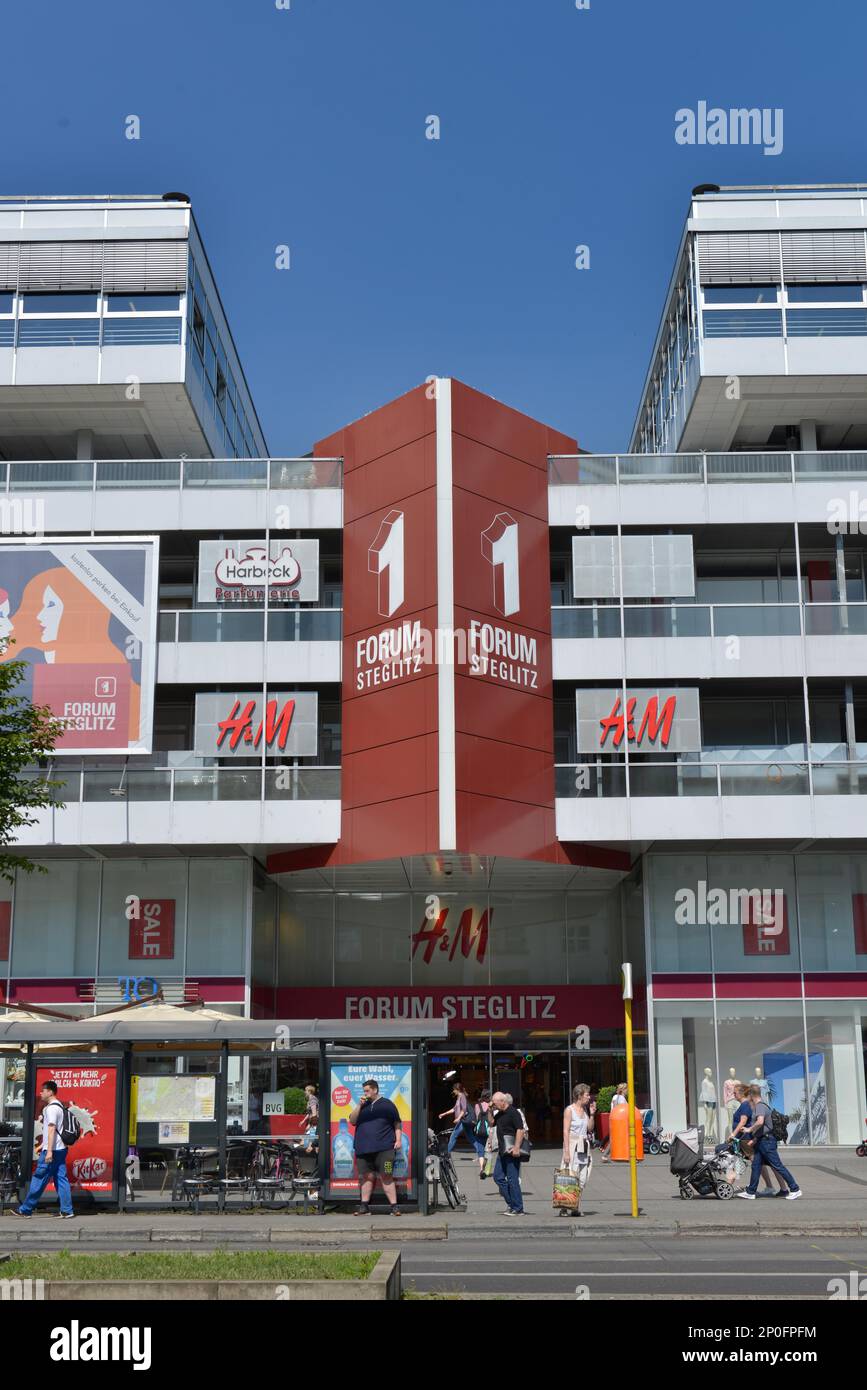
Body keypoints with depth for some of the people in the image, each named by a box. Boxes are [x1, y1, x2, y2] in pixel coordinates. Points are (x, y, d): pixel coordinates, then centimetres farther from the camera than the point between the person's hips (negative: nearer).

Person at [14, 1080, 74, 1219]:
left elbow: (51, 1129, -21)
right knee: (61, 1179, 5)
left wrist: (49, 1151, -24)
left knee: (39, 1180, -1)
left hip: (52, 1150, -9)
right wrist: (43, 1144, 30)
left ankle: (25, 1210, 6)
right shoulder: (59, 1106, 17)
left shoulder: (51, 1108, -13)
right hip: (60, 1149, 9)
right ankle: (67, 1211, 1)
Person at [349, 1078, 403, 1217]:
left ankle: (394, 1206, -9)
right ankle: (364, 1206, 9)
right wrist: (360, 1105, 1)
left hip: (384, 1148, -4)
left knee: (387, 1176, -9)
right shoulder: (362, 1106, 19)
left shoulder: (387, 1104, 8)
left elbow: (397, 1124, 8)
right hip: (364, 1148, 4)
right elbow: (352, 1121, 9)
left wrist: (398, 1139, -3)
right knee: (367, 1177, 4)